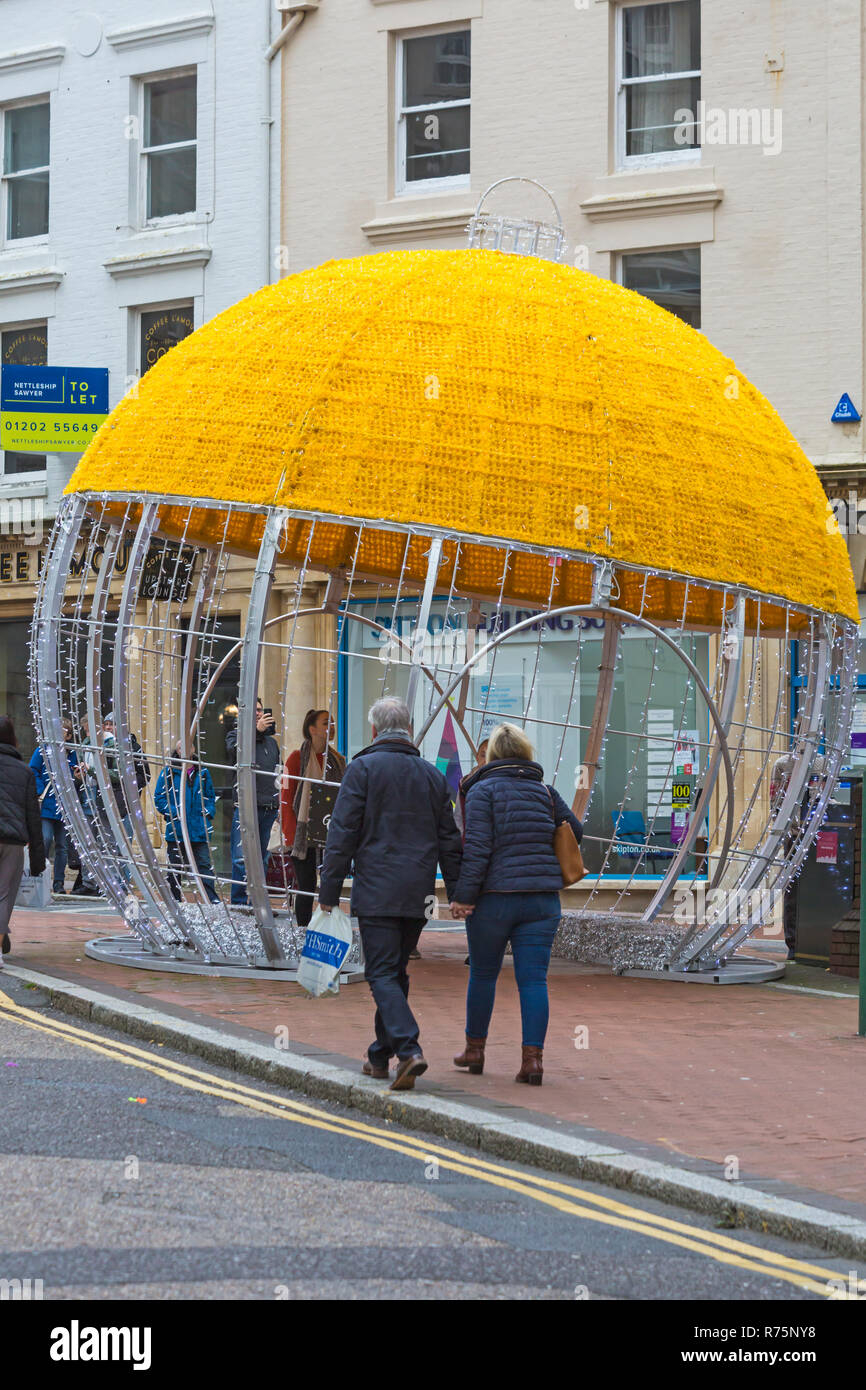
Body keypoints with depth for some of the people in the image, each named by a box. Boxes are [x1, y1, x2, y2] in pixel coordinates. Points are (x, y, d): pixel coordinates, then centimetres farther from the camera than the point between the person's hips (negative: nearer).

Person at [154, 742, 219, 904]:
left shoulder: (203, 773, 11)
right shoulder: (168, 772, 3)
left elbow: (211, 796, 20)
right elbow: (159, 798, 3)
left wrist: (207, 813, 3)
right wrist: (173, 814, -9)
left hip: (199, 830, 1)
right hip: (176, 830, -1)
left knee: (205, 864, -5)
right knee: (175, 866, 4)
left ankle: (213, 899, -7)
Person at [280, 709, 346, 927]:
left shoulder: (337, 760, 11)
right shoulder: (298, 758, -3)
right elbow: (286, 800, -4)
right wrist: (292, 836, -11)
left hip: (331, 838, 4)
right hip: (305, 837, -4)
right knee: (306, 888, 1)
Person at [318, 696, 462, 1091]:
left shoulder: (363, 768, -3)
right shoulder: (432, 775, 12)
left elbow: (342, 833, -8)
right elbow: (449, 840, 13)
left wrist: (329, 892, -5)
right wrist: (458, 895, 16)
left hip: (377, 892, -5)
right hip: (418, 895, 5)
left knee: (383, 974, -7)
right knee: (396, 972, 15)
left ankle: (408, 1050, -24)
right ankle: (380, 1056, 22)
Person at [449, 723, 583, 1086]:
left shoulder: (483, 790, -5)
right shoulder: (545, 791, 8)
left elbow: (477, 848, -13)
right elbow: (575, 831, 18)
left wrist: (463, 896, -12)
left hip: (495, 897, -3)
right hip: (543, 899, 3)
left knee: (482, 974, 13)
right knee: (534, 978, 1)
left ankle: (474, 1049, 24)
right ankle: (532, 1057, -7)